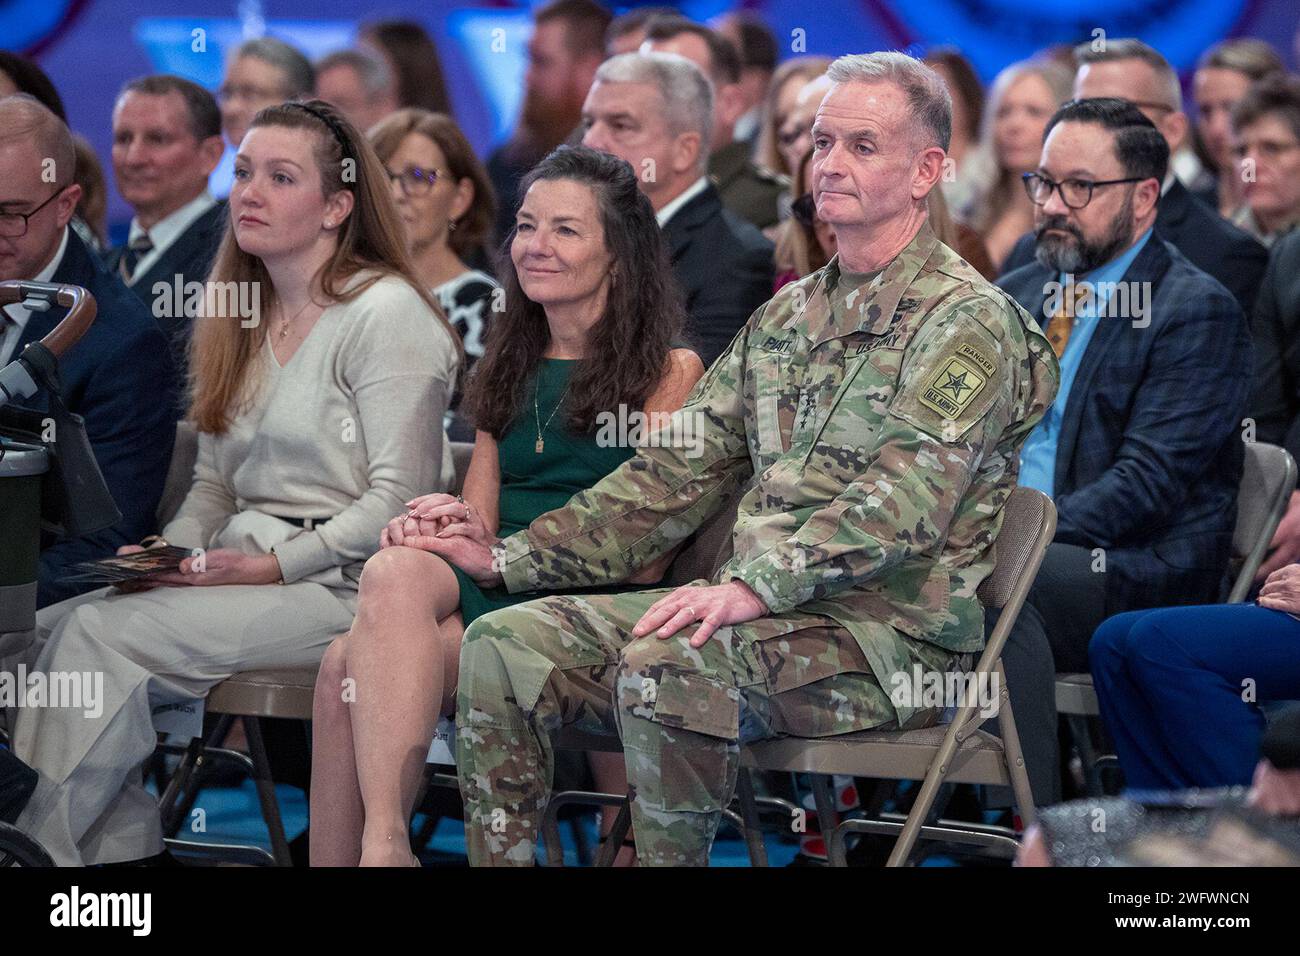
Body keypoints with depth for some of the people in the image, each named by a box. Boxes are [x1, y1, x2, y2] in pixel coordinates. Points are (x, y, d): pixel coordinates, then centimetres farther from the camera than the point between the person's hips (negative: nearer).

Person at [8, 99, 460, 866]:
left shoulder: (386, 313, -8)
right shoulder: (241, 319, 18)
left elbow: (397, 501, -13)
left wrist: (275, 566, -16)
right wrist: (171, 555, 0)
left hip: (343, 586, -8)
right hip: (241, 570, 8)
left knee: (99, 635, -24)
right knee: (41, 631, -15)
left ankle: (38, 847, -14)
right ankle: (121, 847, -16)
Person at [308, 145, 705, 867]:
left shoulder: (670, 370, 4)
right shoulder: (510, 367, 23)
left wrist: (497, 549, -14)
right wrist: (437, 528, -6)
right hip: (486, 591, 5)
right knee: (395, 571, -31)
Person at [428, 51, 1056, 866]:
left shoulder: (966, 322, -7)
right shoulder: (787, 317, 19)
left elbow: (900, 507, -21)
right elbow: (678, 475, 18)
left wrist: (752, 588, -33)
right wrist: (509, 557, 9)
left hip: (889, 633, -8)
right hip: (760, 614, 8)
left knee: (665, 666, -34)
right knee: (507, 642, -7)